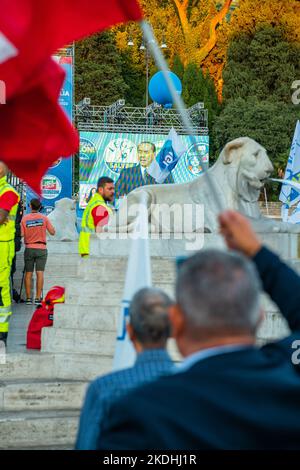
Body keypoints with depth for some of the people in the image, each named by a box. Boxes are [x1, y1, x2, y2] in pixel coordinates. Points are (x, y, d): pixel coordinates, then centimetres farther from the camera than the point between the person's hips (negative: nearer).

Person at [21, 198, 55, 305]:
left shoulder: (25, 218, -3)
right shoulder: (44, 218, -4)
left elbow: (22, 234, -7)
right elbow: (52, 232, -1)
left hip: (29, 248, 1)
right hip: (41, 248, -1)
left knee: (28, 273, 7)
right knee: (40, 273, -3)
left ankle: (28, 298, 4)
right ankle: (38, 298, -9)